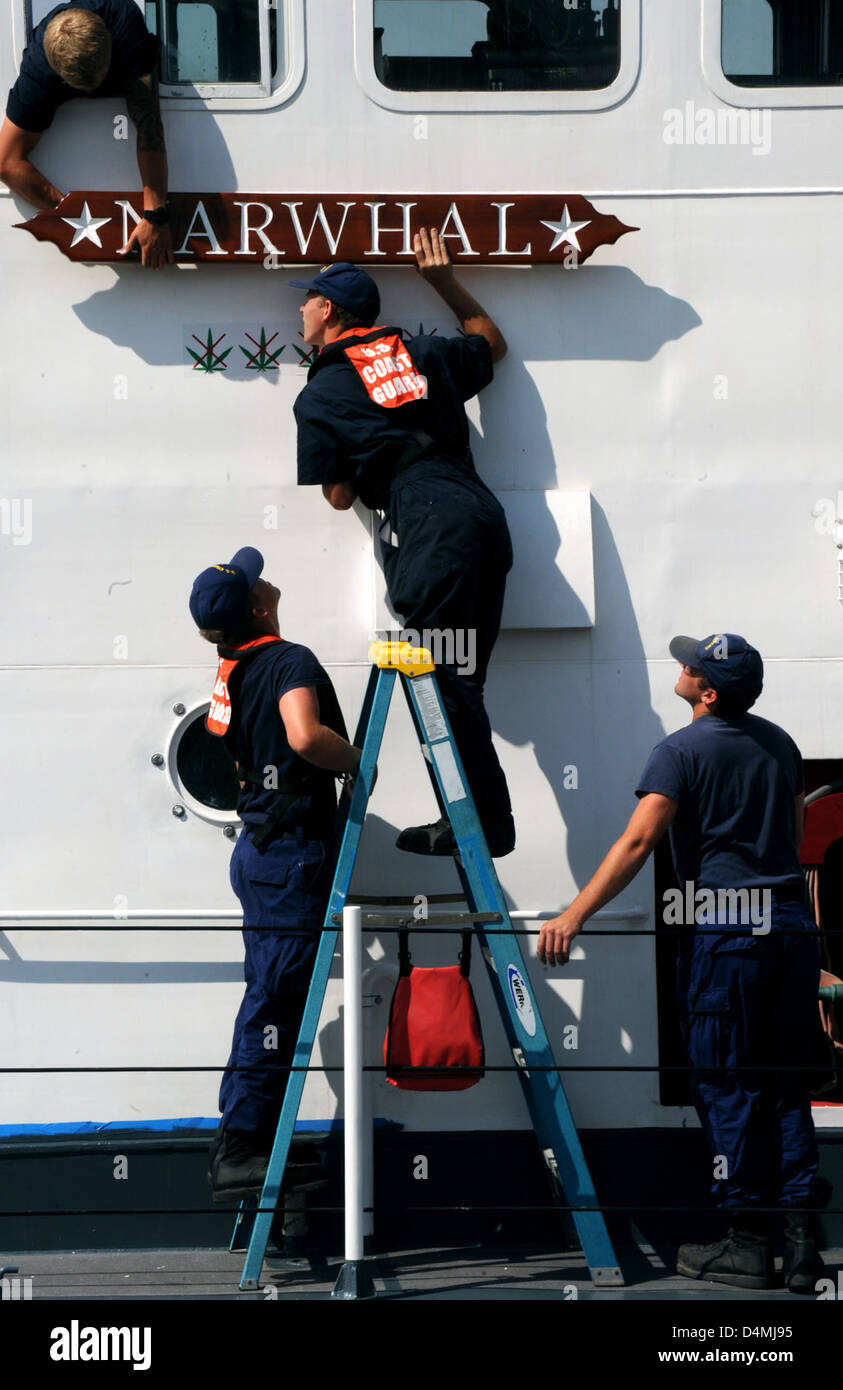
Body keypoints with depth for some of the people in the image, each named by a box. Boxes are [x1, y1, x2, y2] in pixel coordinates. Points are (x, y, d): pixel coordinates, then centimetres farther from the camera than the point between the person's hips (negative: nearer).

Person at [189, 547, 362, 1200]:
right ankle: (242, 1149, -8)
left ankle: (245, 1144, 21)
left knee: (270, 998, 16)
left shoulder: (236, 671, 12)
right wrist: (357, 761, -17)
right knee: (275, 998, -8)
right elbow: (305, 735, -33)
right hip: (291, 851, -9)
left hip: (262, 849, 9)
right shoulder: (289, 661, -15)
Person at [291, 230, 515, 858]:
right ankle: (469, 819, 8)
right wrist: (446, 281, 45)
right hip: (482, 507, 7)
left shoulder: (319, 396, 7)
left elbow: (339, 496, 9)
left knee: (448, 680, -7)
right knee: (460, 681, 9)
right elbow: (492, 342, 41)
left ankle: (488, 822, -10)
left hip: (429, 519, -7)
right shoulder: (424, 352, 21)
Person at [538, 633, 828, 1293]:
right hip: (792, 925, 6)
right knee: (786, 1087, 9)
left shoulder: (684, 750, -7)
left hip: (724, 930, -6)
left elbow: (638, 842, -16)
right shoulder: (779, 743, 14)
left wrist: (574, 915, -18)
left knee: (728, 1088, 1)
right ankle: (802, 1240, 6)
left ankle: (748, 1242, 2)